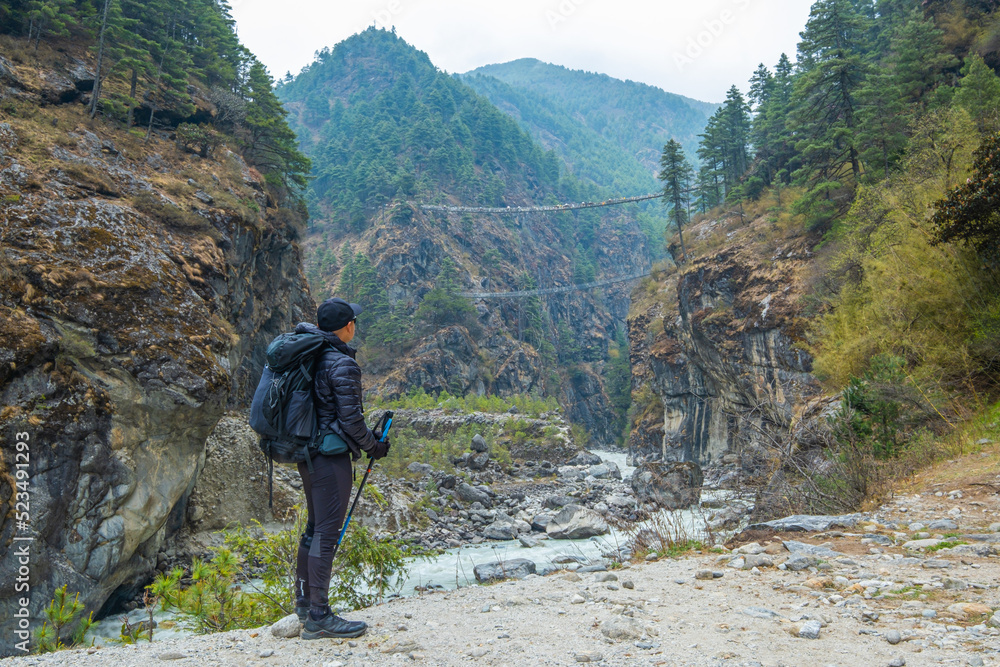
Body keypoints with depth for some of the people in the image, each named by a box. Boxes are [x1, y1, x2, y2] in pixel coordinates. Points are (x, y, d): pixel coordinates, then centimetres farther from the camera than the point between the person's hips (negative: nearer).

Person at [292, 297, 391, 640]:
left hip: (306, 453, 9)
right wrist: (375, 446, -2)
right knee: (327, 533, -2)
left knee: (314, 526, 19)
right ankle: (318, 618, 5)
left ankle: (304, 603, 31)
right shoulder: (343, 365, -18)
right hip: (331, 457, -9)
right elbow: (351, 422, -17)